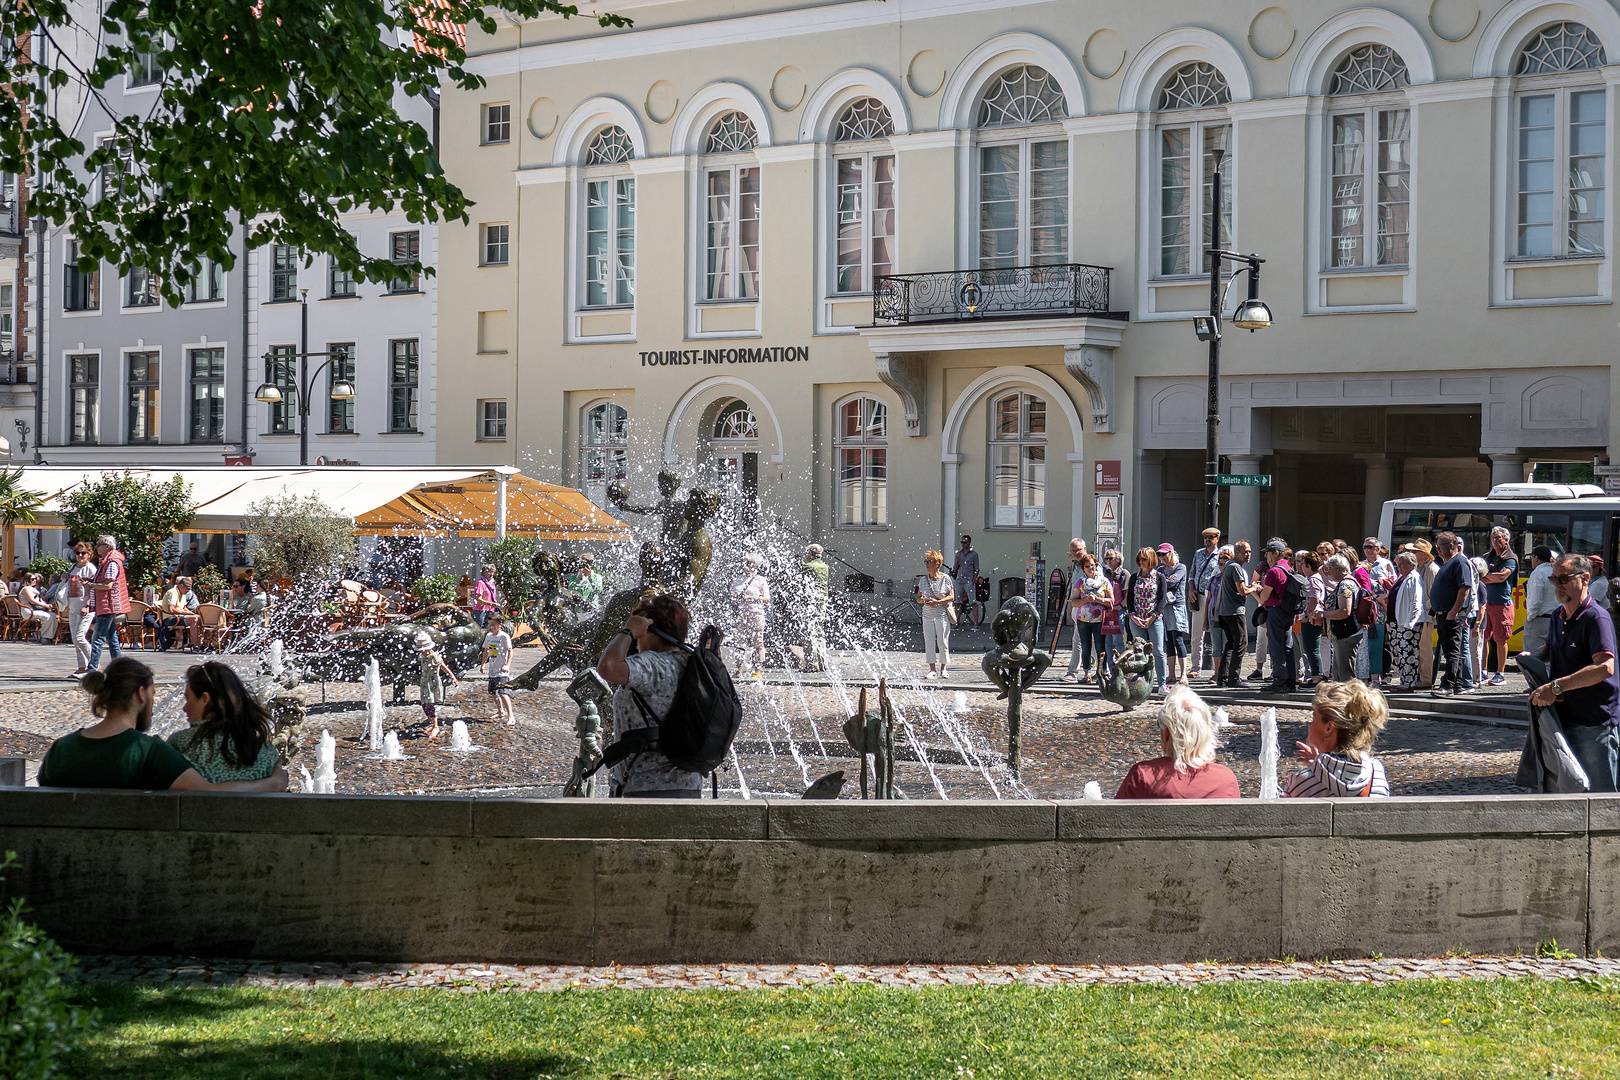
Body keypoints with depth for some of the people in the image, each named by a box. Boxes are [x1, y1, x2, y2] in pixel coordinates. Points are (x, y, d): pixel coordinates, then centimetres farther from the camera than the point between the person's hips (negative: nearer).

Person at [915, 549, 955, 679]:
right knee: (929, 642, 0)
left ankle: (943, 668, 9)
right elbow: (918, 598, 12)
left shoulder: (945, 578, -2)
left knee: (942, 642, -2)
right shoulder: (923, 579, 9)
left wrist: (937, 602, -17)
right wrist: (922, 600, -13)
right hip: (927, 614, 3)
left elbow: (951, 596, -5)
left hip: (942, 615, -3)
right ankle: (932, 669, 6)